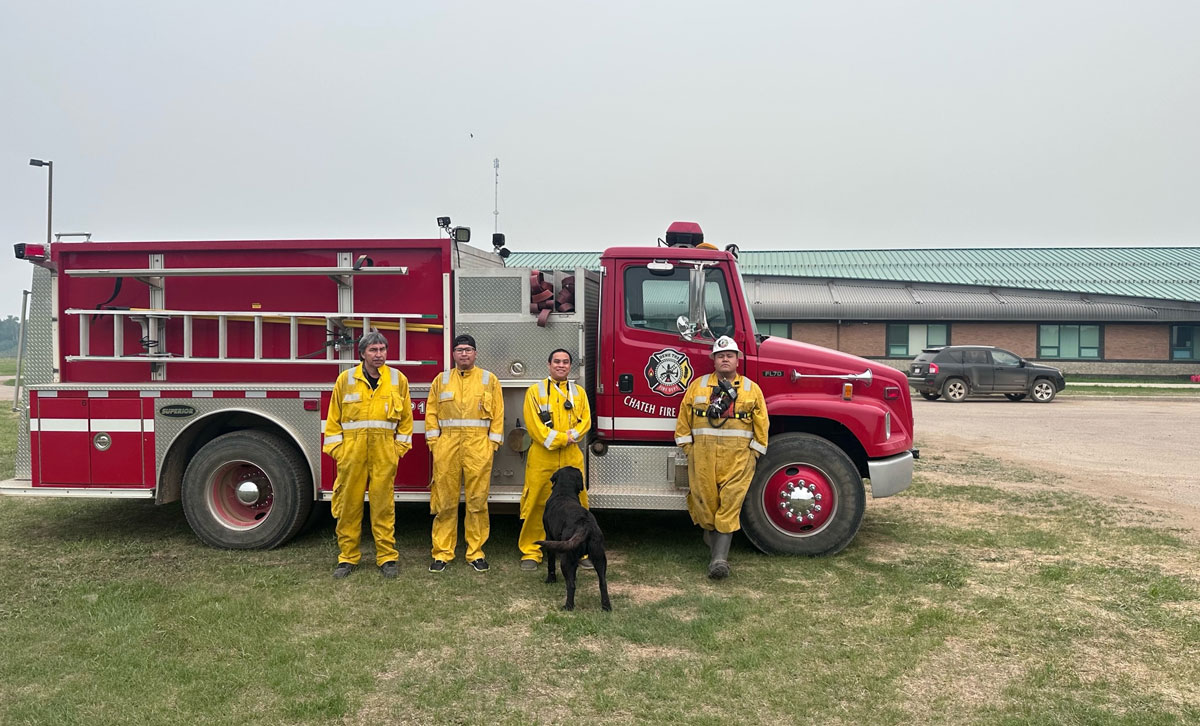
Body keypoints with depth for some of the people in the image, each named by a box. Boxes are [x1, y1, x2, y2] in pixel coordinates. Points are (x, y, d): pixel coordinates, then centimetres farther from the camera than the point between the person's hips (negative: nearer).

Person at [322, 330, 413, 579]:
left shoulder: (398, 379, 7)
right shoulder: (346, 379, 5)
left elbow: (406, 418, 11)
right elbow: (333, 419, 7)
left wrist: (400, 447, 5)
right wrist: (336, 448, 1)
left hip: (385, 451, 0)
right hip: (352, 449, 0)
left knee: (383, 505, 2)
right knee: (349, 504, 4)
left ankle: (387, 557, 11)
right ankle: (347, 558, 16)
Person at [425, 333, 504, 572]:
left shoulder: (489, 380, 10)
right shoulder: (441, 380, 14)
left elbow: (498, 414, 7)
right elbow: (431, 413, 11)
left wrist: (493, 442, -1)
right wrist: (433, 441, 1)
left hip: (478, 446, -1)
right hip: (446, 445, 1)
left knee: (477, 501, 1)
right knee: (445, 501, 1)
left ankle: (475, 552, 10)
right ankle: (442, 553, 8)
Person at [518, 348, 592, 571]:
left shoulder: (579, 392, 15)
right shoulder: (535, 391, 5)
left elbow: (585, 421, 6)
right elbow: (533, 423, -5)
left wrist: (568, 437, -12)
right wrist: (561, 438, -12)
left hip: (571, 458, 3)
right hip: (541, 457, -2)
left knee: (577, 503, 4)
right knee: (536, 504, -2)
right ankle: (531, 552, 9)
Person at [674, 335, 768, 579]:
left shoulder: (751, 389, 10)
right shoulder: (698, 385, 11)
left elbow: (761, 424, 9)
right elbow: (684, 419, 11)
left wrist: (754, 452, 3)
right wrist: (687, 446, 4)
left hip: (738, 456, -1)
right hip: (703, 454, 1)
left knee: (730, 504, -7)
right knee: (704, 499, 4)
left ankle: (720, 557, -7)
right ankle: (710, 532, 33)